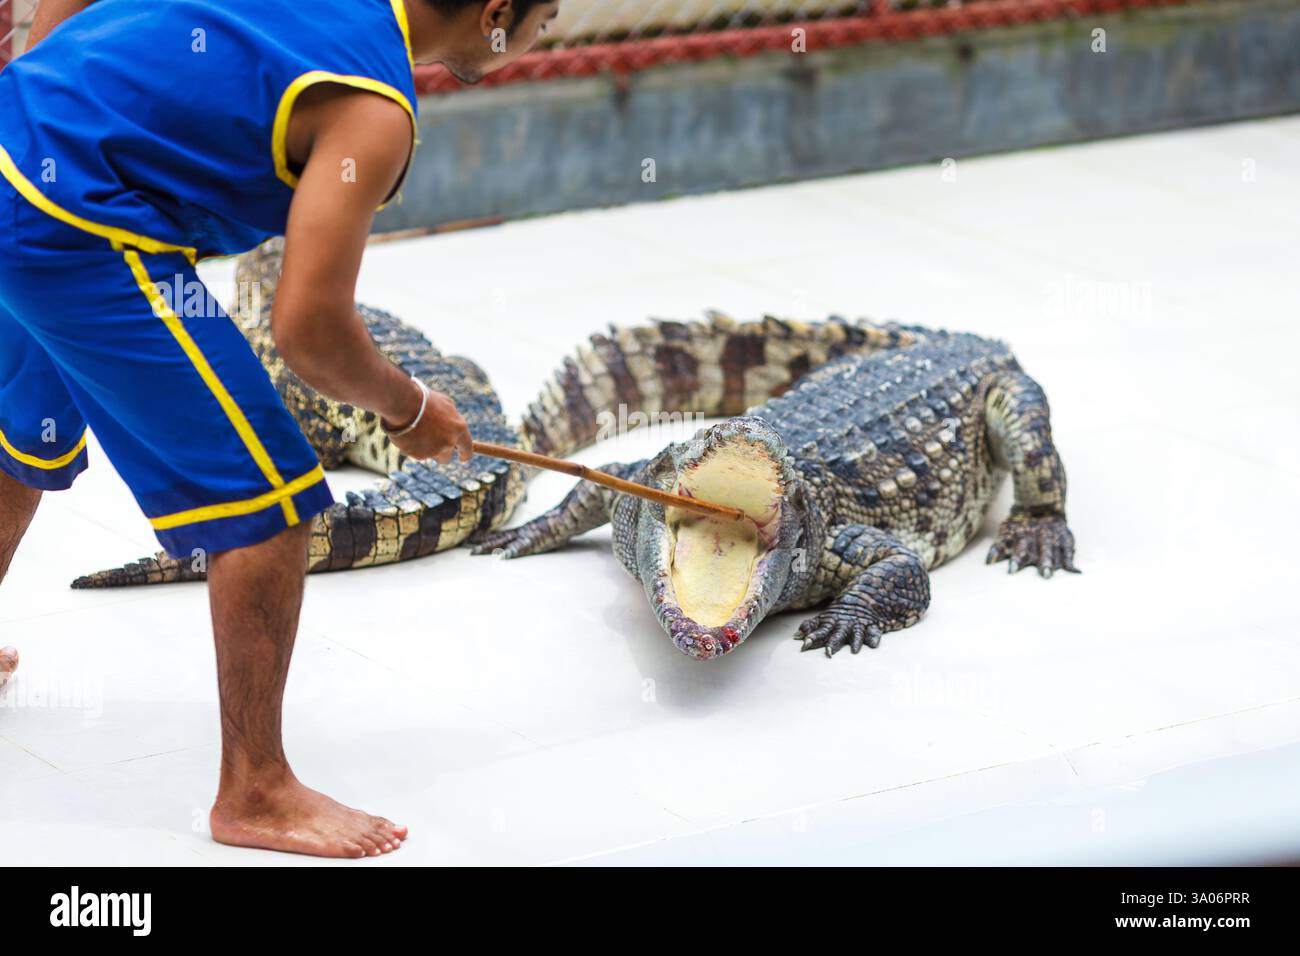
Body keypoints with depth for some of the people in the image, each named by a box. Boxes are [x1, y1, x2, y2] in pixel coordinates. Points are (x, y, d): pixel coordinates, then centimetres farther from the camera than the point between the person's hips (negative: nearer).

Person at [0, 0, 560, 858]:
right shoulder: (373, 112, -15)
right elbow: (308, 328, -19)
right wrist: (410, 410, -3)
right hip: (78, 239, -10)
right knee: (269, 498, -6)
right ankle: (254, 794, 1)